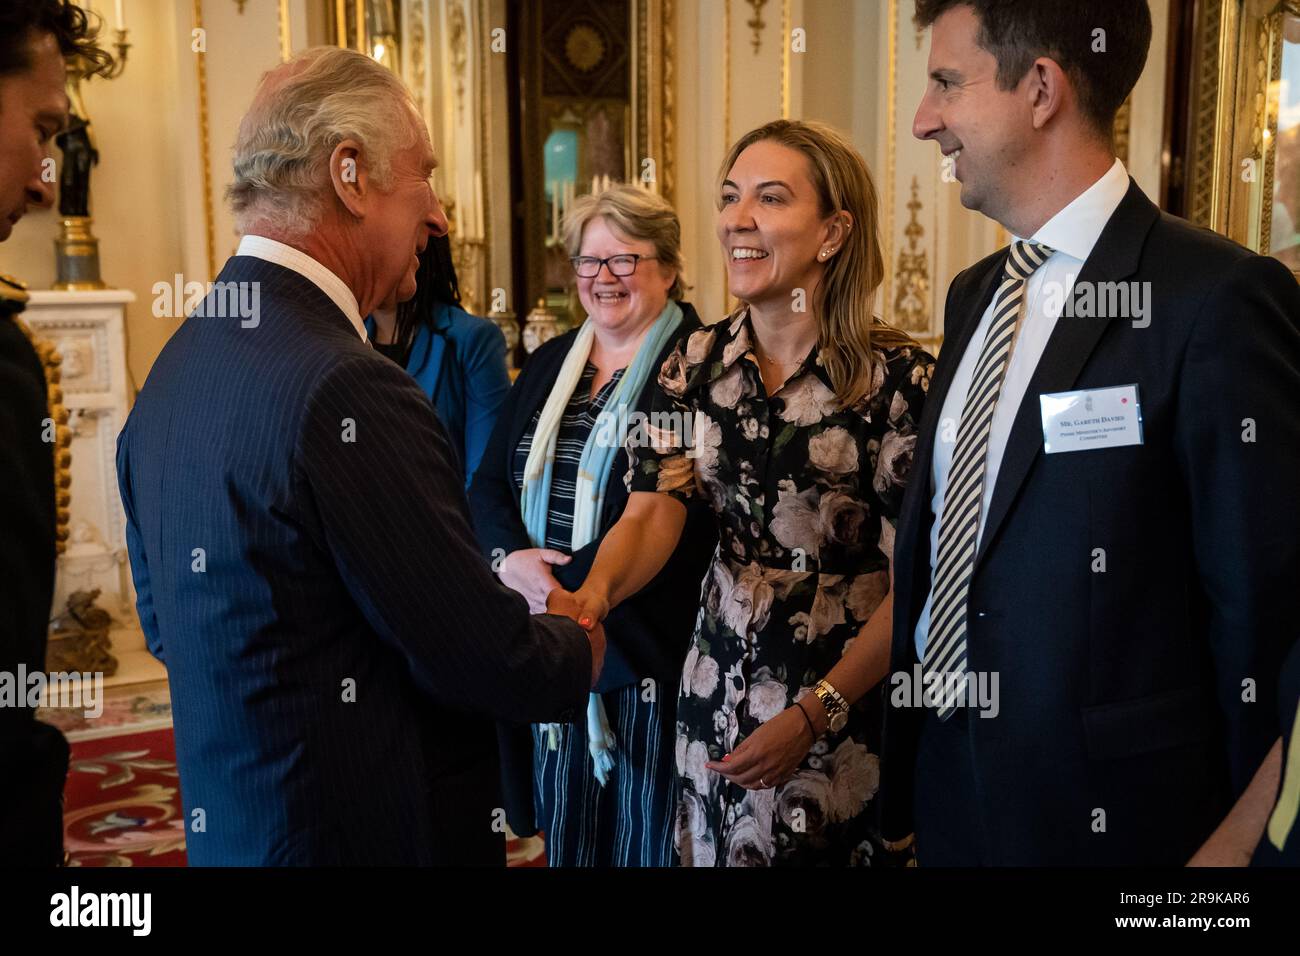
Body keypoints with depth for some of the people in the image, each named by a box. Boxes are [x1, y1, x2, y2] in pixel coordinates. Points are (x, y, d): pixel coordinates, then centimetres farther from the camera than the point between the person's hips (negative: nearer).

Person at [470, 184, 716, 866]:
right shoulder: (547, 364, 12)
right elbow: (488, 484, 9)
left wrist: (574, 586, -21)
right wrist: (513, 559, -11)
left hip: (645, 653, -5)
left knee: (648, 843, 11)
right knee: (565, 834, 17)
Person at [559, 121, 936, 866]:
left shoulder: (898, 377, -15)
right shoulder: (696, 364, -1)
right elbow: (653, 510, -10)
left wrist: (813, 716, -19)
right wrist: (592, 597, -30)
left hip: (851, 699, -4)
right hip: (719, 688, 4)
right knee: (716, 851, 19)